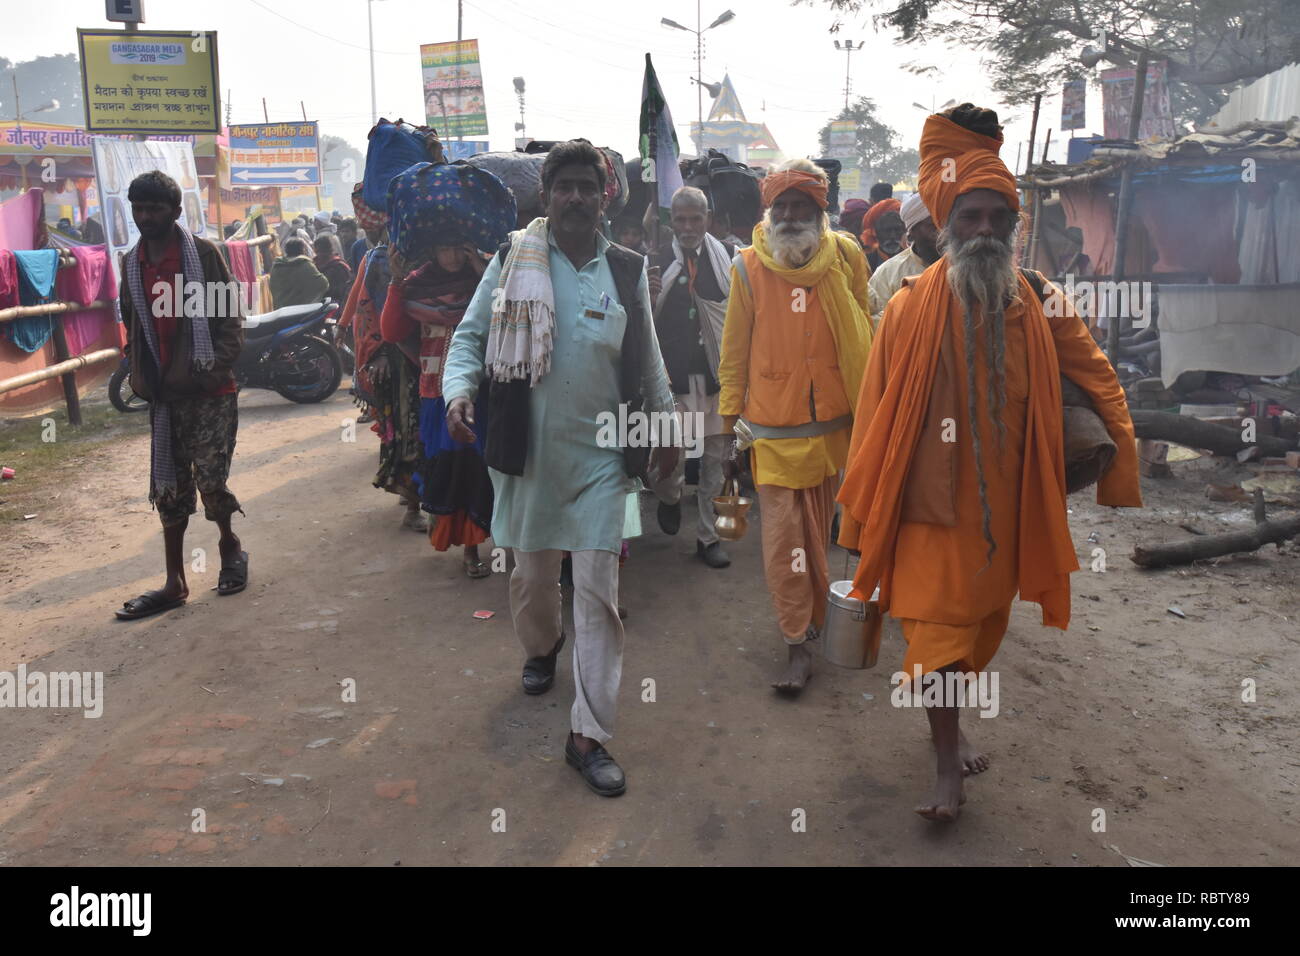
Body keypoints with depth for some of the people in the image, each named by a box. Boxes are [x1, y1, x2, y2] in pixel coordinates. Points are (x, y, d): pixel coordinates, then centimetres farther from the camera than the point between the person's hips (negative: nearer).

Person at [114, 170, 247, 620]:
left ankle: (230, 544, 22)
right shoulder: (131, 263, 10)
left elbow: (230, 318, -6)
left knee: (210, 479, -9)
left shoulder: (203, 254, -4)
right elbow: (133, 326, 16)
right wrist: (140, 376, 5)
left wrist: (216, 369, -15)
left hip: (210, 391, -5)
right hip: (164, 393, 5)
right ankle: (175, 583, 14)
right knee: (169, 488, 6)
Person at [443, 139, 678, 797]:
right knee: (533, 571, 16)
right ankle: (541, 648, 51)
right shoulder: (512, 261, 0)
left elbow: (646, 359, 14)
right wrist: (459, 390, -15)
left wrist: (664, 424, 12)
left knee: (599, 589, -4)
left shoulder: (627, 271, 5)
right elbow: (470, 335, 3)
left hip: (601, 453, 0)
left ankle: (589, 735, 4)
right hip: (528, 448, 0)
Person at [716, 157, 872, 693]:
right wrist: (730, 418, 4)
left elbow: (862, 339, 9)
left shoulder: (846, 257, 0)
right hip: (773, 424, -2)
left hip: (833, 421, 2)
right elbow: (735, 349, 3)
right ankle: (798, 644, 7)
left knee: (818, 530, 13)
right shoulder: (749, 267, -4)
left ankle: (813, 616, 34)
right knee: (783, 536, -2)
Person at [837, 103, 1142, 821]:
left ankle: (949, 724, 42)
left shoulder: (1040, 309, 0)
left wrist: (1121, 463, -1)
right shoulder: (909, 309, -8)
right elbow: (875, 417, -6)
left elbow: (1099, 380, 10)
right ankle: (947, 767, 14)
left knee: (983, 628, 17)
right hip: (931, 505, -4)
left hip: (1006, 509, 4)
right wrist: (859, 517, -4)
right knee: (935, 633, -3)